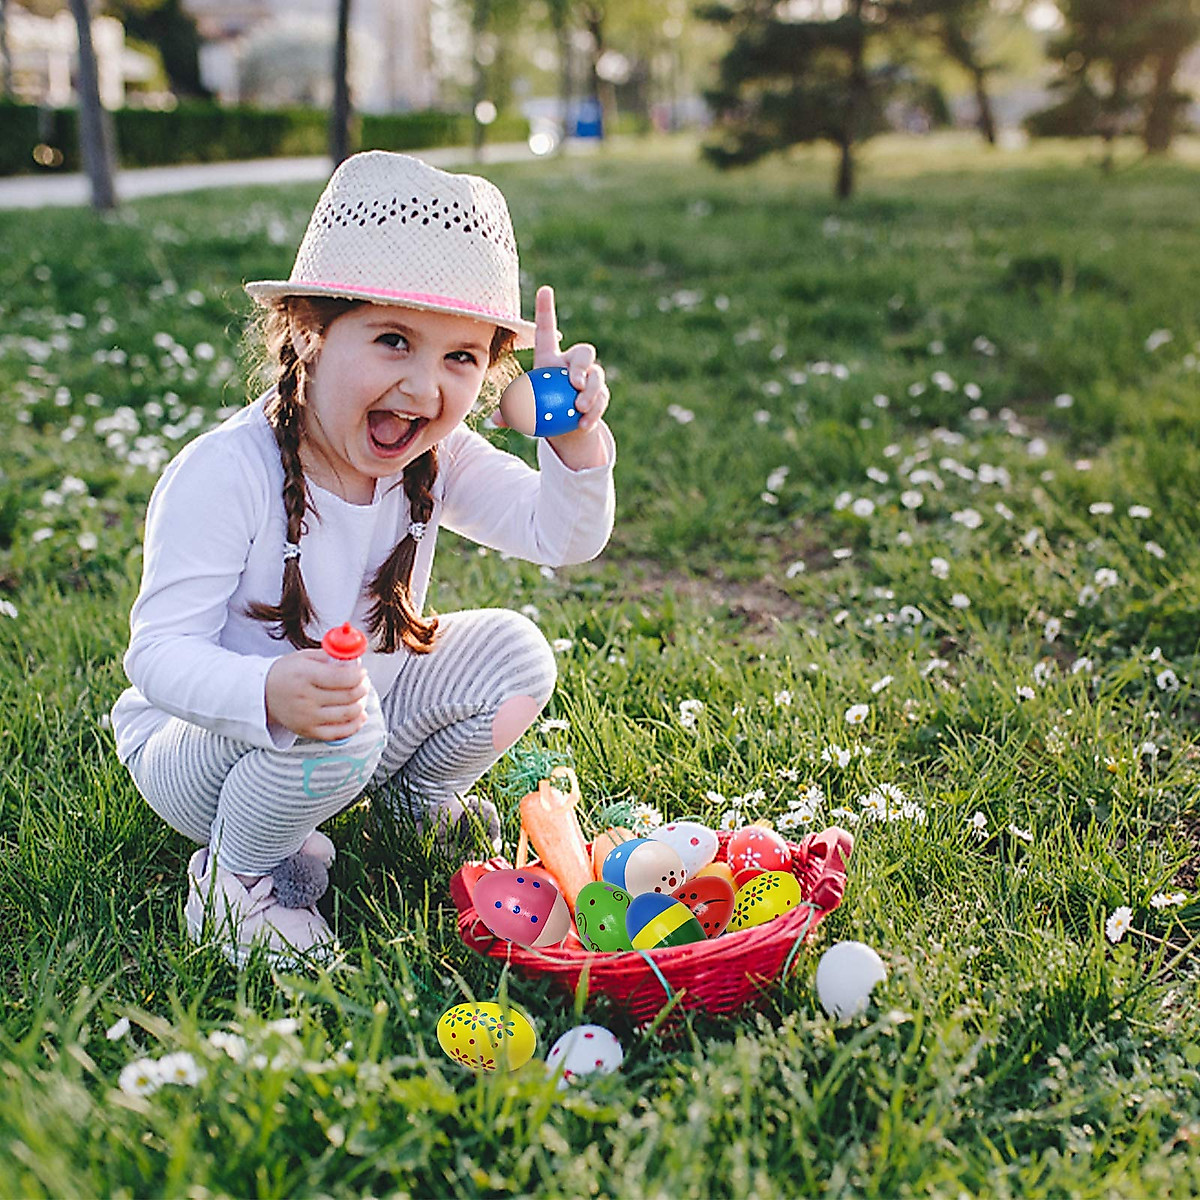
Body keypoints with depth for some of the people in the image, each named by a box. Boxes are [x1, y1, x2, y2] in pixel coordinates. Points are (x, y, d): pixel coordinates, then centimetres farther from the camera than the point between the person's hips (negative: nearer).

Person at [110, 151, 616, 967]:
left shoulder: (437, 460, -8)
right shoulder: (226, 474, -27)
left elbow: (561, 537, -10)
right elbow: (159, 653, -27)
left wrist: (573, 442, -30)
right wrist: (269, 693, -48)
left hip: (354, 735, 6)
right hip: (195, 742, -6)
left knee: (513, 652, -9)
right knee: (339, 726, -37)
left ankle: (423, 801, 17)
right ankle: (238, 873, -7)